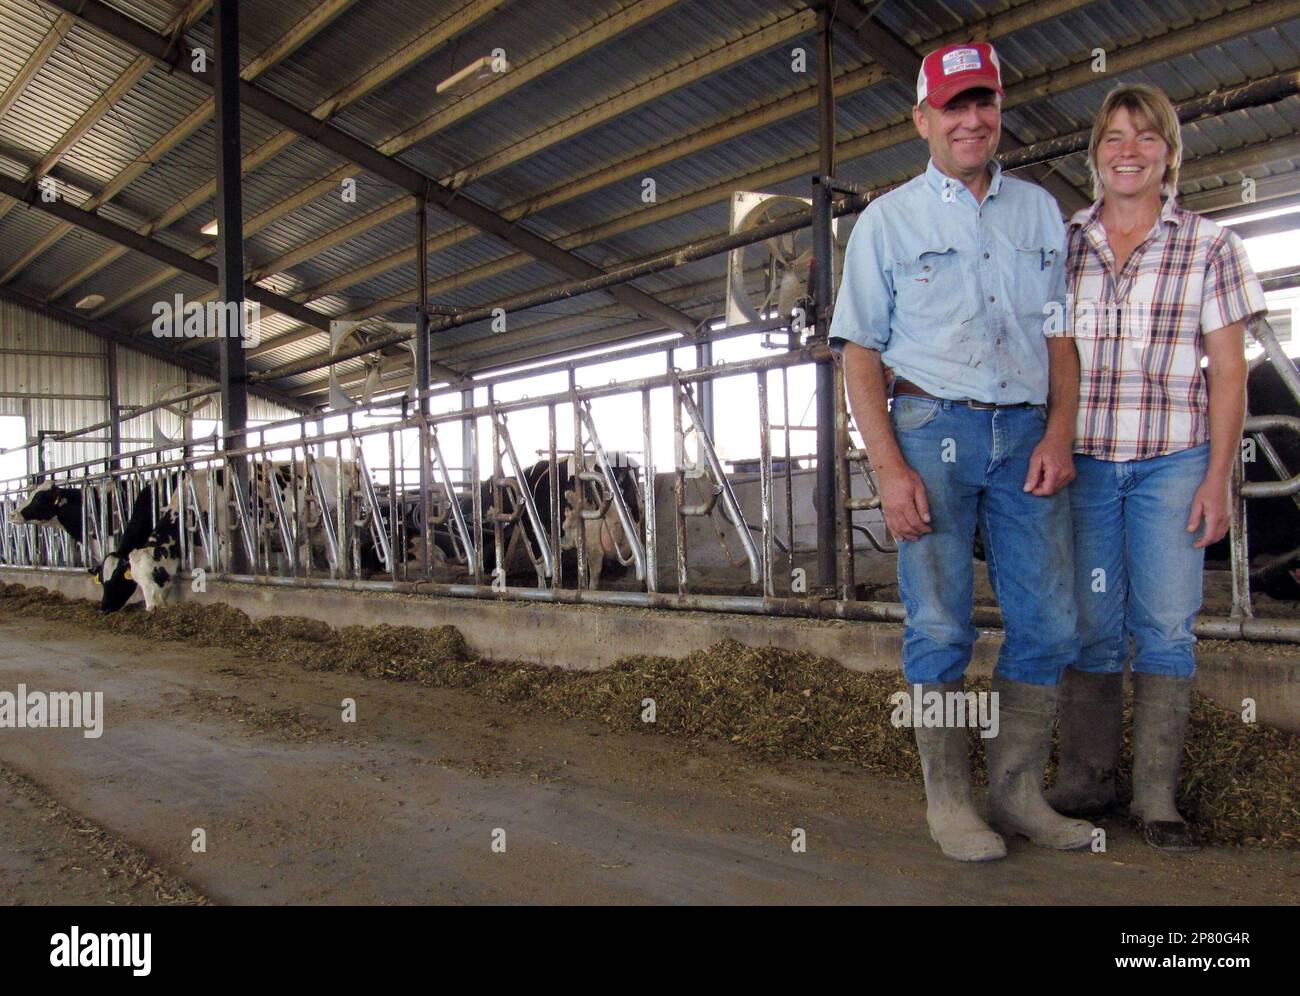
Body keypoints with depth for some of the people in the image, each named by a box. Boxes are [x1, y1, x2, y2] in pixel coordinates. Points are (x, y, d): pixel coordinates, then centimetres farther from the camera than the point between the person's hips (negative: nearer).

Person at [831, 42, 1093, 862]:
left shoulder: (1039, 211, 16)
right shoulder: (888, 219, 6)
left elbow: (1062, 334, 15)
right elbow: (860, 352, 0)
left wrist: (1059, 433, -1)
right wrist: (889, 467, -10)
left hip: (1027, 434, 4)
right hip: (933, 430, -3)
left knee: (1049, 622, 3)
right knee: (941, 626, -1)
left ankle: (1018, 789, 18)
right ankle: (948, 799, 11)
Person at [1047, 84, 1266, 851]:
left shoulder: (1210, 248, 4)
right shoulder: (1060, 246, 8)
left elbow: (1228, 371, 3)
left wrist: (1218, 478, -4)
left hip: (1172, 461, -1)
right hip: (1081, 460, 1)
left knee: (1166, 625, 0)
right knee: (1091, 624, 5)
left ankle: (1157, 797, 9)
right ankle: (1086, 781, 16)